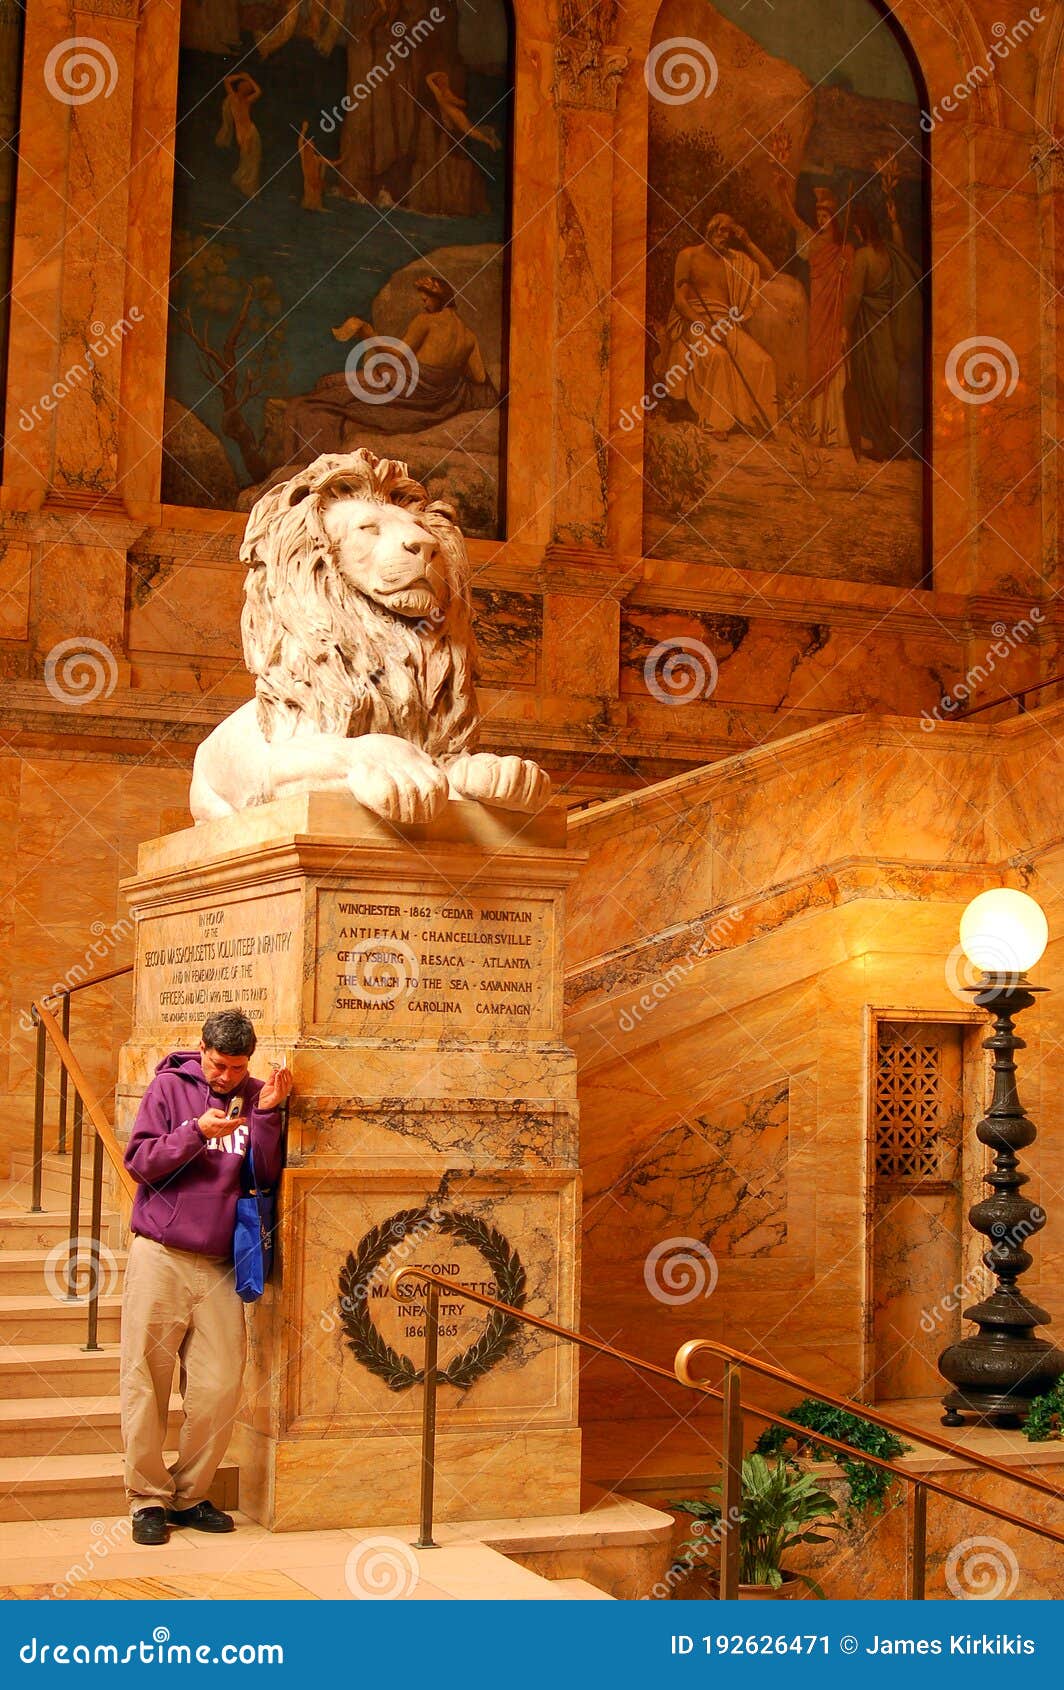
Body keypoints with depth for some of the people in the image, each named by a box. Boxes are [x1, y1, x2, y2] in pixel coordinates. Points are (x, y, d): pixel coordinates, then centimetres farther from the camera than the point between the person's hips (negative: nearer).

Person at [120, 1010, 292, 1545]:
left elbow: (267, 1176, 0)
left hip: (220, 1266, 2)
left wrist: (267, 1115, -13)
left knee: (220, 1388, 0)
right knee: (146, 1381, 0)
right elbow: (138, 1161, -6)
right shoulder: (170, 1087, 0)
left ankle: (190, 1494, 15)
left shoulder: (257, 1097, 7)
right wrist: (196, 1133, -18)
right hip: (160, 1256, -2)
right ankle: (148, 1497, 11)